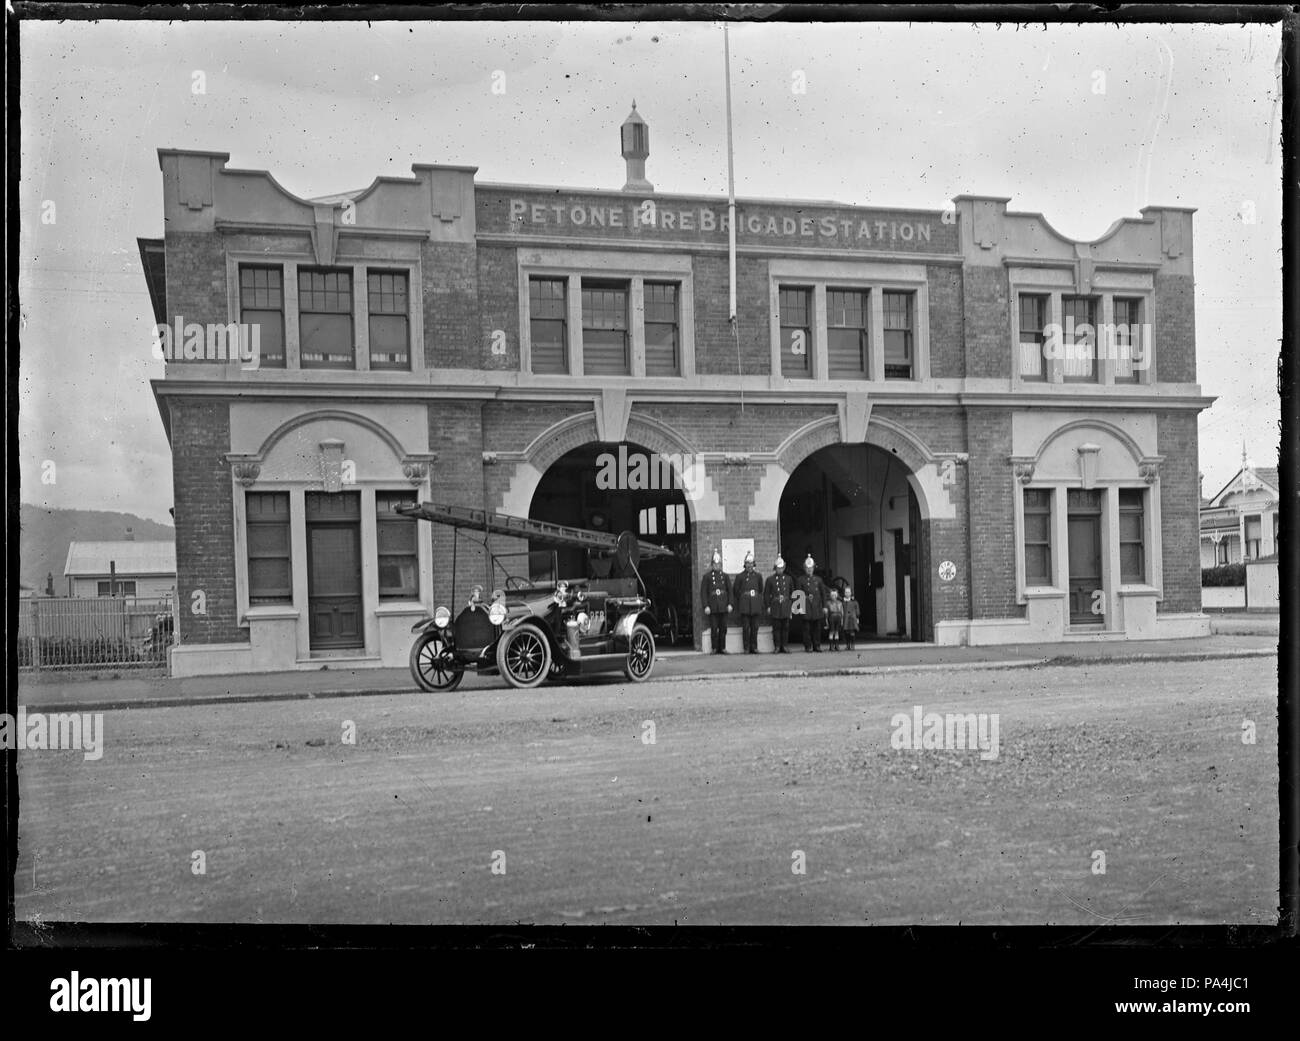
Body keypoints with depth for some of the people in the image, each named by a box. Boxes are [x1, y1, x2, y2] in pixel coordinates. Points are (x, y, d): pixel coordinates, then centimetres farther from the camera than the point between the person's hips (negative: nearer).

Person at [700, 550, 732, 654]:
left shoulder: (724, 575, 10)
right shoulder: (707, 576, 1)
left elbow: (729, 590, 11)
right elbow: (703, 592, -2)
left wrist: (729, 604, 1)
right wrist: (706, 606, -9)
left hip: (723, 606, 3)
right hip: (712, 607, -3)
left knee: (723, 628, 4)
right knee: (714, 628, -3)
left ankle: (722, 648, 11)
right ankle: (715, 648, 4)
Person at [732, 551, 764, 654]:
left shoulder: (758, 576, 11)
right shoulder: (740, 576, 4)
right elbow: (735, 592, 9)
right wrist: (737, 606, 8)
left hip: (755, 606, 2)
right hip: (744, 606, -2)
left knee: (755, 627, 2)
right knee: (745, 628, -3)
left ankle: (754, 647, 8)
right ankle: (747, 648, 1)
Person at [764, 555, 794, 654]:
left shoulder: (789, 579, 12)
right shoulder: (770, 580, 5)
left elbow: (792, 592, 22)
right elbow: (766, 594, 5)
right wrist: (768, 606, -1)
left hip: (786, 607, 2)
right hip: (775, 607, -2)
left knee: (785, 627, 1)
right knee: (776, 627, -2)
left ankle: (784, 646, 7)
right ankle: (777, 647, 2)